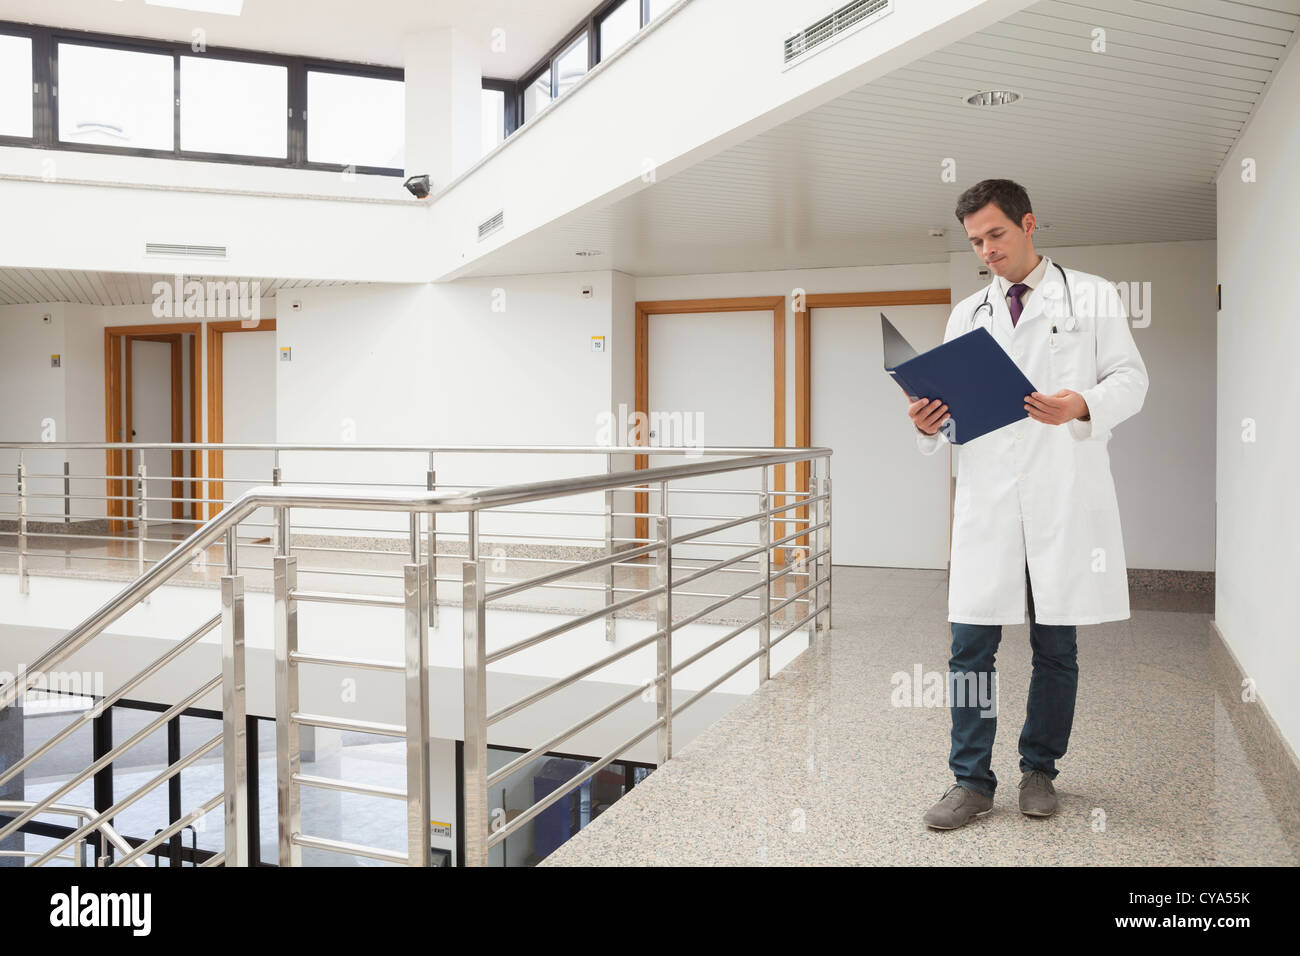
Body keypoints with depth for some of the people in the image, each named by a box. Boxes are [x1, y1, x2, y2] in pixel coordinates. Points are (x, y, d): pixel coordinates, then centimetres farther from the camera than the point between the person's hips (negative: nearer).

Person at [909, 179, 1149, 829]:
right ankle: (971, 780, 7)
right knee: (971, 642, -3)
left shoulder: (1092, 297, 9)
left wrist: (1082, 405, -17)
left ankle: (1039, 769, 23)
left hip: (1066, 493, -2)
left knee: (1056, 644, 6)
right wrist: (930, 422, -7)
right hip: (987, 497, 2)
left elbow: (1130, 379, 3)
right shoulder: (966, 315, 18)